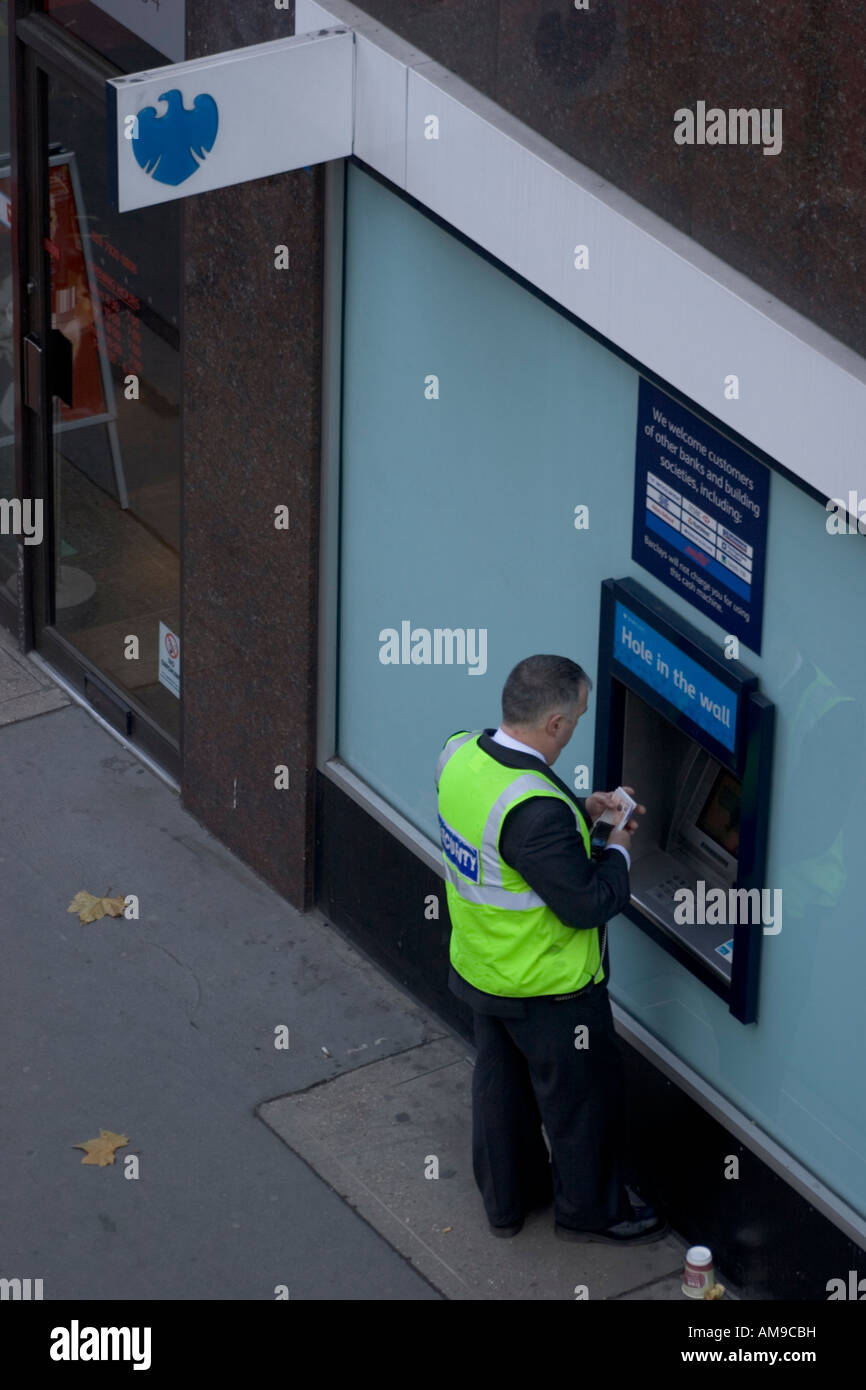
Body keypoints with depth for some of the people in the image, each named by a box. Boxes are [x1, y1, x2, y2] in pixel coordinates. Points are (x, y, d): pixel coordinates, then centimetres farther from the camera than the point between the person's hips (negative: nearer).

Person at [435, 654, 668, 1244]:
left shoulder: (460, 754, -12)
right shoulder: (535, 810, -37)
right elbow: (588, 905, -29)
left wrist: (582, 807, 3)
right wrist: (617, 850, -11)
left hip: (479, 966, 8)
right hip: (546, 985, -8)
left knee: (500, 1079, 26)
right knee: (583, 1091, 16)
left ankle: (506, 1197, 45)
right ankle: (589, 1210, 36)